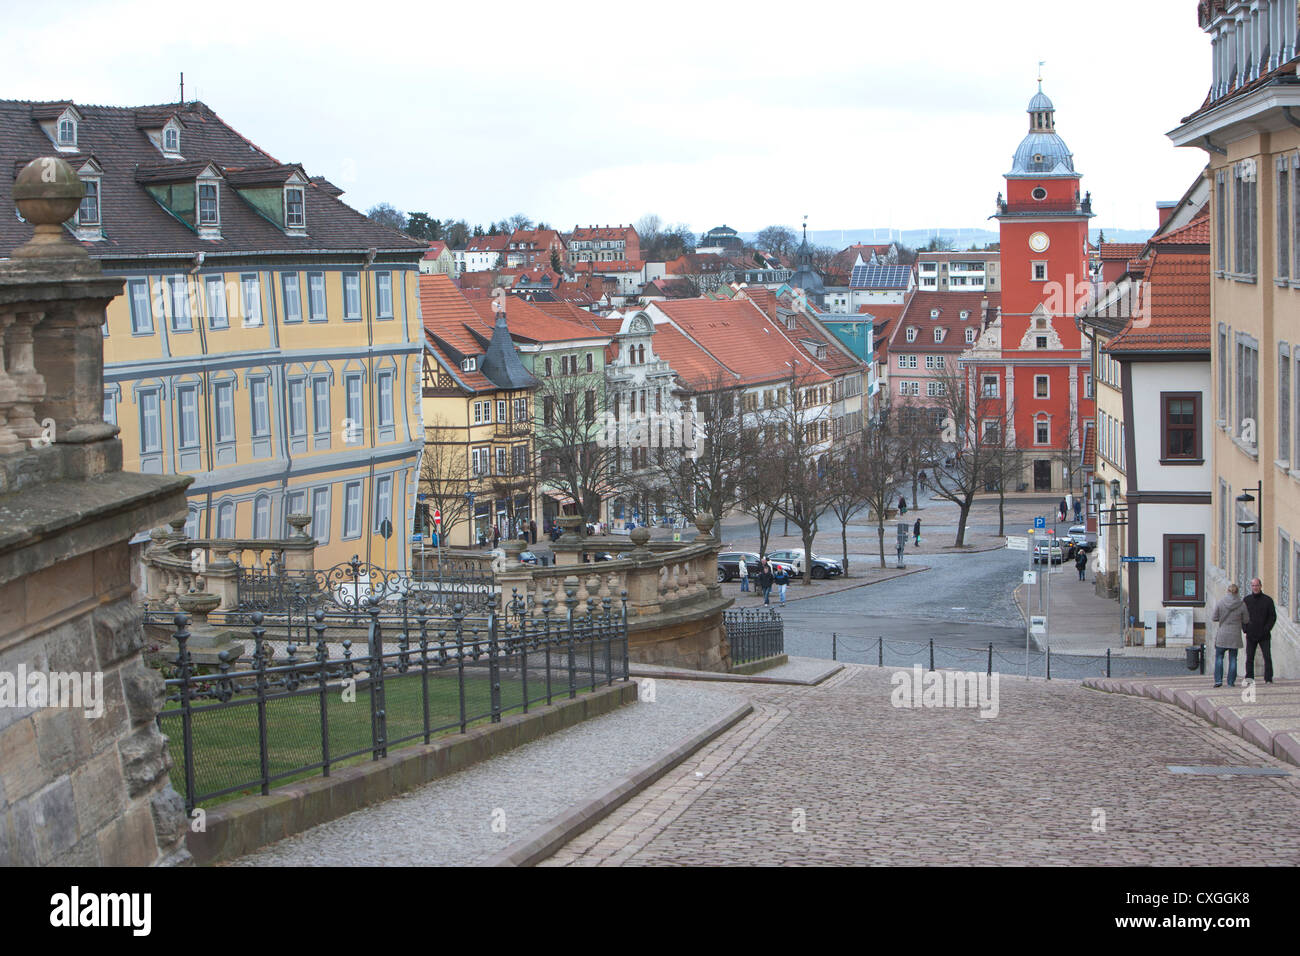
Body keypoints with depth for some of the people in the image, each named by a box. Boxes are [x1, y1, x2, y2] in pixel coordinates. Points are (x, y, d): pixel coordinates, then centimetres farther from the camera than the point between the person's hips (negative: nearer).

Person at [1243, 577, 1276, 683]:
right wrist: (1246, 630, -1)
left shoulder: (1268, 600, 2)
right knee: (1249, 658, 1)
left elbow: (1273, 617, 2)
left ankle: (1268, 679, -2)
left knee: (1267, 657, -5)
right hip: (1250, 635, 2)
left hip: (1264, 636, -2)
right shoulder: (1246, 600, 8)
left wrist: (1266, 630, -9)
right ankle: (1249, 678, 5)